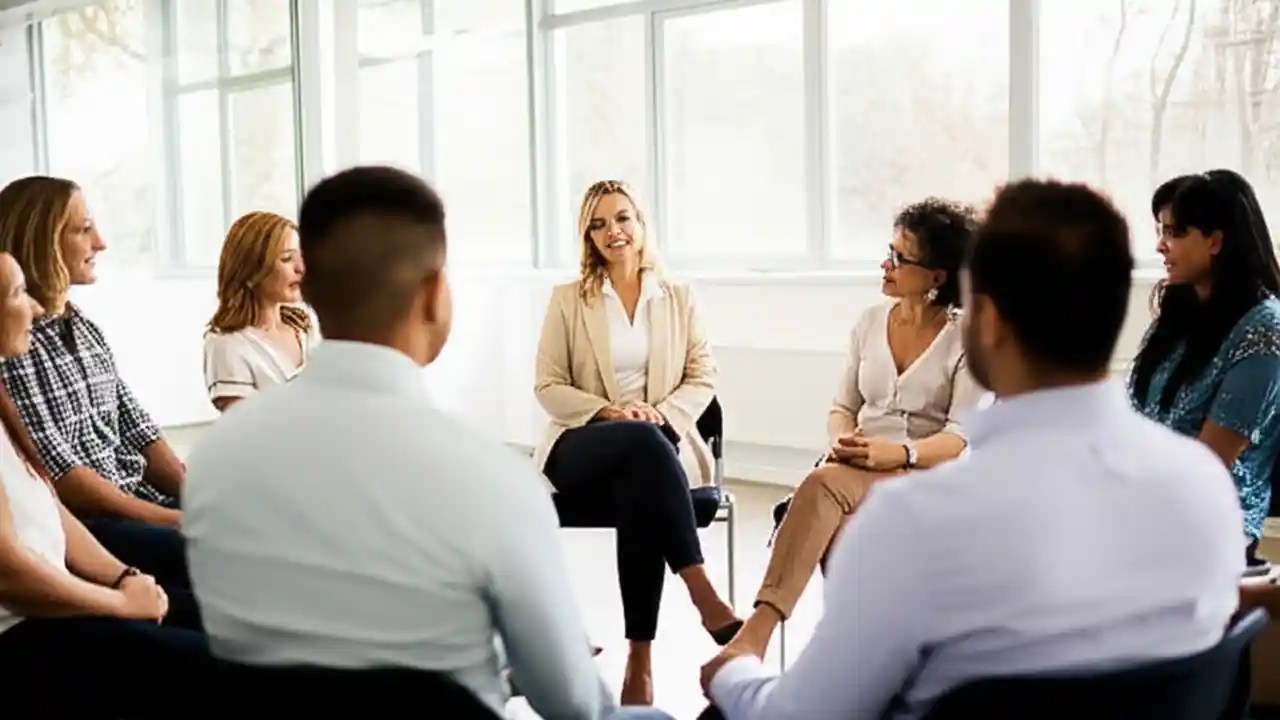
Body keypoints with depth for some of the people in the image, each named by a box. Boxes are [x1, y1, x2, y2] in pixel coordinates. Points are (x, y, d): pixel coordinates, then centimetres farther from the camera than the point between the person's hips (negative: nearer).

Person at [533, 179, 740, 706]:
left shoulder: (679, 298, 13)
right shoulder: (567, 299, 9)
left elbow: (703, 379, 9)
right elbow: (548, 387, 4)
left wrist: (663, 413, -11)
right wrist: (605, 412, -13)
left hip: (657, 443, 1)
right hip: (581, 448, -1)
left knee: (639, 496, -37)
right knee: (642, 440, -38)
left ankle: (640, 659, -33)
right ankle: (703, 595, -41)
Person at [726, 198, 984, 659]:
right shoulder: (870, 323, 14)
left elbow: (962, 439, -8)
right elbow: (842, 407, 16)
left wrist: (897, 453, -26)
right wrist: (842, 440, -8)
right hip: (858, 471, 5)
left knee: (825, 483, -36)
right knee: (840, 528, -35)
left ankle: (758, 633, -44)